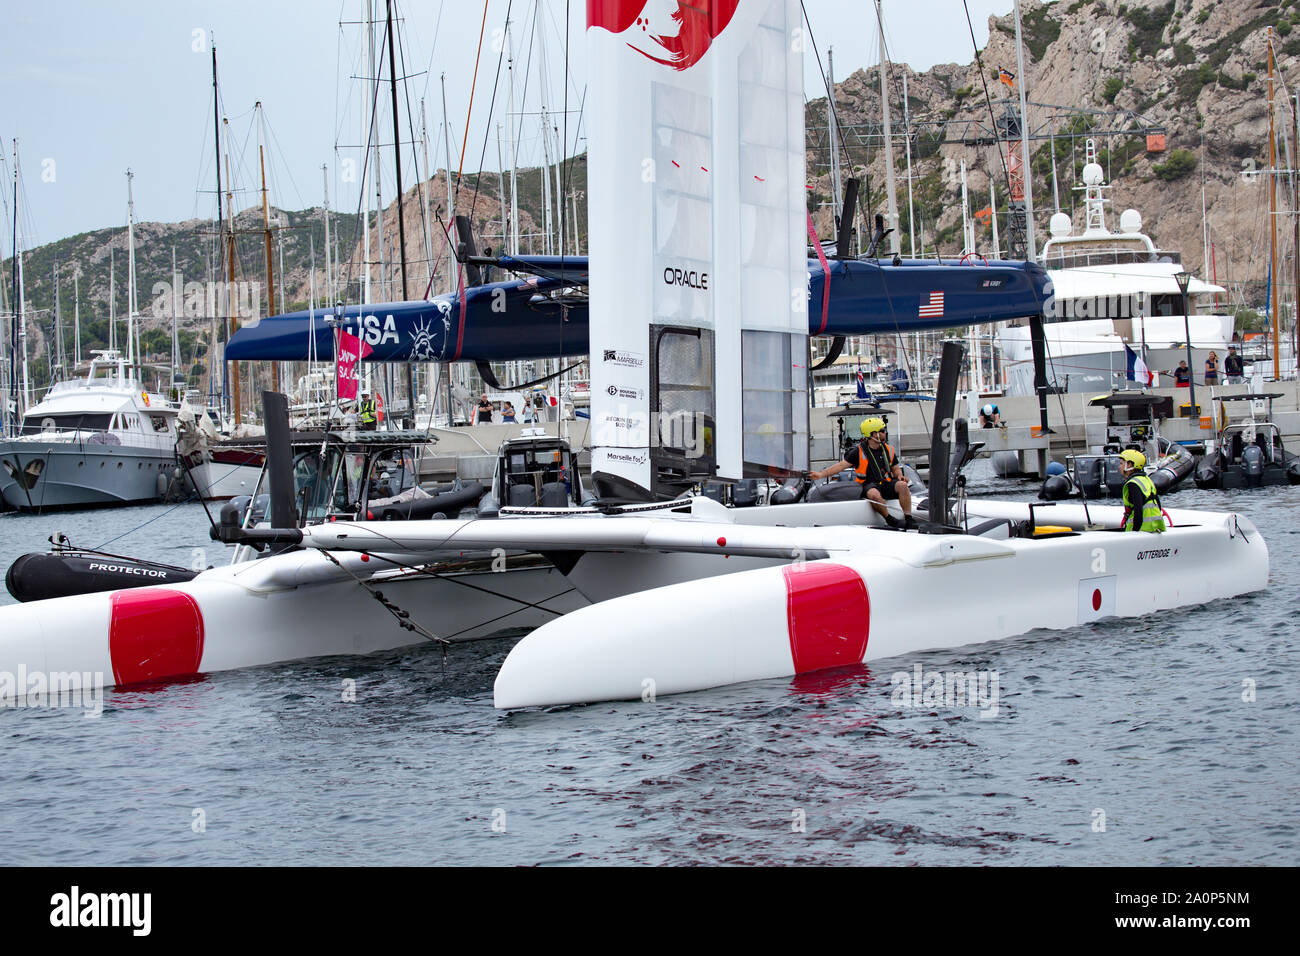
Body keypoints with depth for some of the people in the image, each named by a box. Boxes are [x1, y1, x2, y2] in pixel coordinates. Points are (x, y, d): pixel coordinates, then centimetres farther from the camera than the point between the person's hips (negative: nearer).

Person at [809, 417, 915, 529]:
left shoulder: (888, 450, 14)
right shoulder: (859, 452, 0)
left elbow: (896, 468, 24)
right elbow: (842, 465, -2)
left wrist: (900, 475, -1)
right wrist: (821, 474, -11)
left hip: (887, 483, 4)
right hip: (869, 485, -4)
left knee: (902, 485, -27)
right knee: (874, 494, -39)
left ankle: (908, 519, -26)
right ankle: (889, 520, -25)